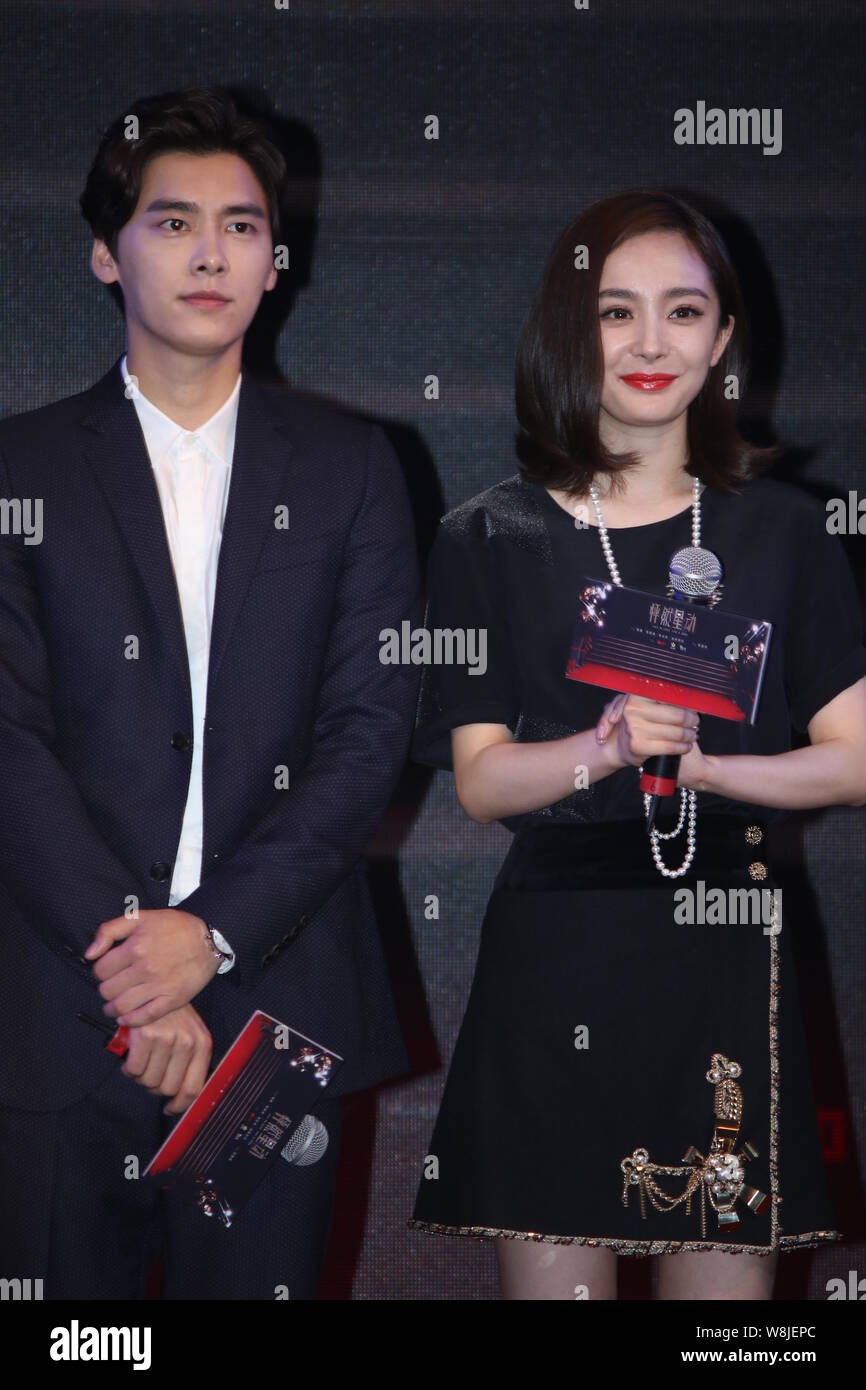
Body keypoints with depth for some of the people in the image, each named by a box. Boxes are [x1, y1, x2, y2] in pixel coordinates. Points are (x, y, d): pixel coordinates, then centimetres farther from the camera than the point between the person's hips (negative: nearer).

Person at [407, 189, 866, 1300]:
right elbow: (479, 781, -1)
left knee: (723, 1276, 3)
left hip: (728, 958, 1)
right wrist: (608, 749, -20)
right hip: (553, 960, -1)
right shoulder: (490, 538, 4)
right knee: (552, 1272, 2)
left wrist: (697, 762, -13)